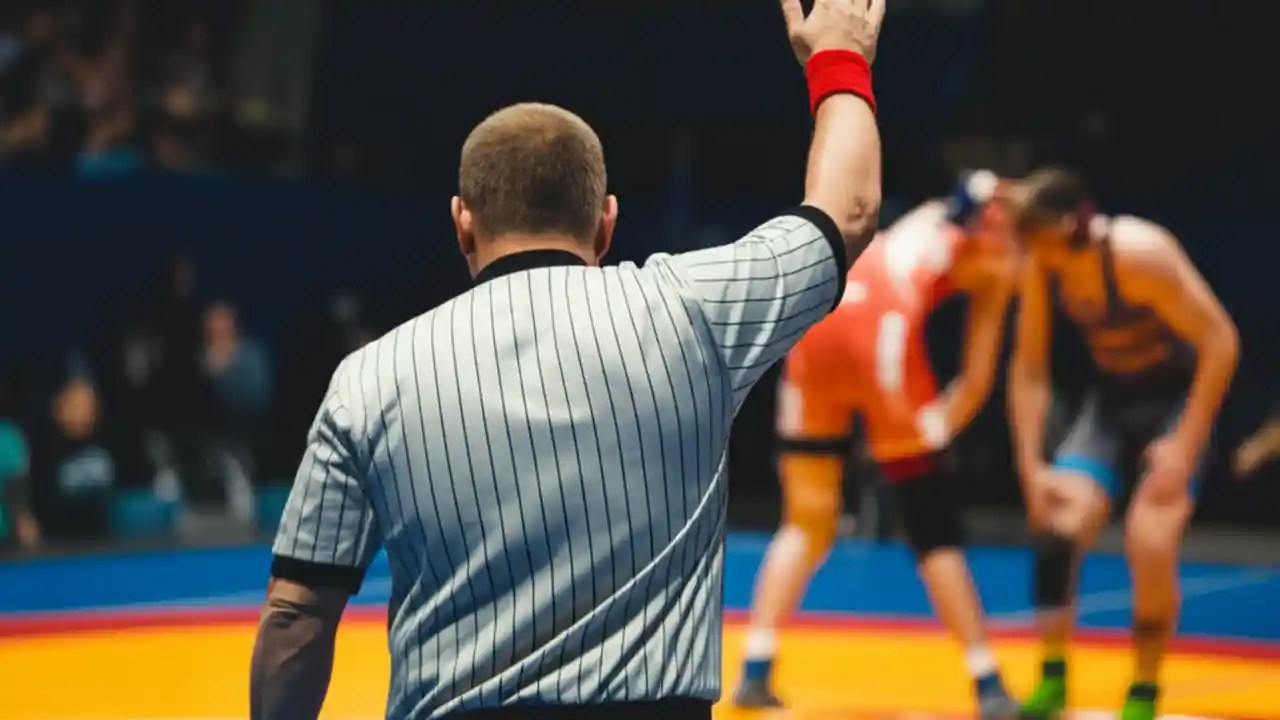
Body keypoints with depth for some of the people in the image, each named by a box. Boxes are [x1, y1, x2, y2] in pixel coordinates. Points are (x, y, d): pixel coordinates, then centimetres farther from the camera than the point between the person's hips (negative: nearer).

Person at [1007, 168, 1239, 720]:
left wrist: (1184, 446, -24)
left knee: (1149, 542, -19)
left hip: (1179, 399, -5)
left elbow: (1220, 342, -23)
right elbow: (1029, 369, 1)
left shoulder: (1140, 254, -29)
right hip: (1113, 399, 5)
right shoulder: (1039, 266, -11)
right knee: (1057, 525, -11)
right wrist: (1031, 466, -6)